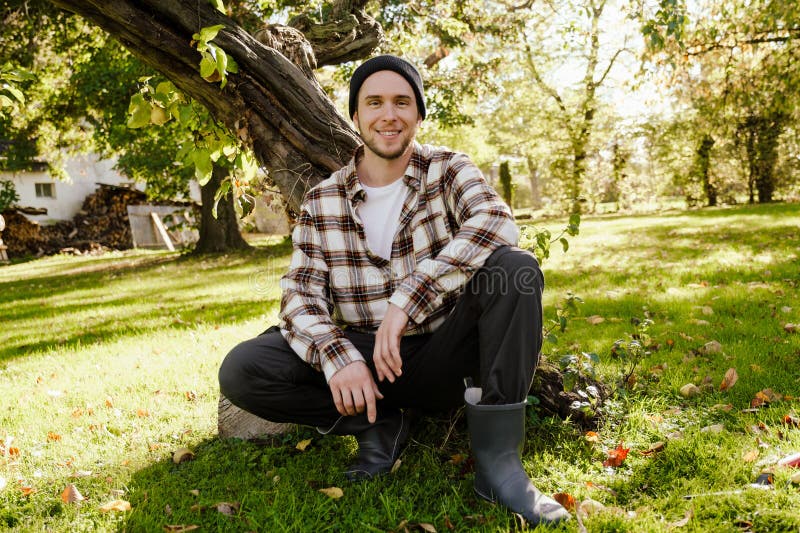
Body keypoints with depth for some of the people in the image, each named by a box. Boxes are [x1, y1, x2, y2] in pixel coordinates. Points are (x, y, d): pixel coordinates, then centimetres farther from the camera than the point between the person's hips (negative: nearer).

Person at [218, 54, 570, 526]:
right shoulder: (322, 202, 1)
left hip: (443, 355, -1)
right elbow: (301, 292, -5)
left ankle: (497, 457, -22)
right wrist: (336, 356, -26)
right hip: (362, 359, 2)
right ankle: (379, 424, -5)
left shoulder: (448, 170, -4)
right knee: (241, 371, -18)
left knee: (515, 268, -27)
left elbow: (497, 223, -24)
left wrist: (407, 300, -34)